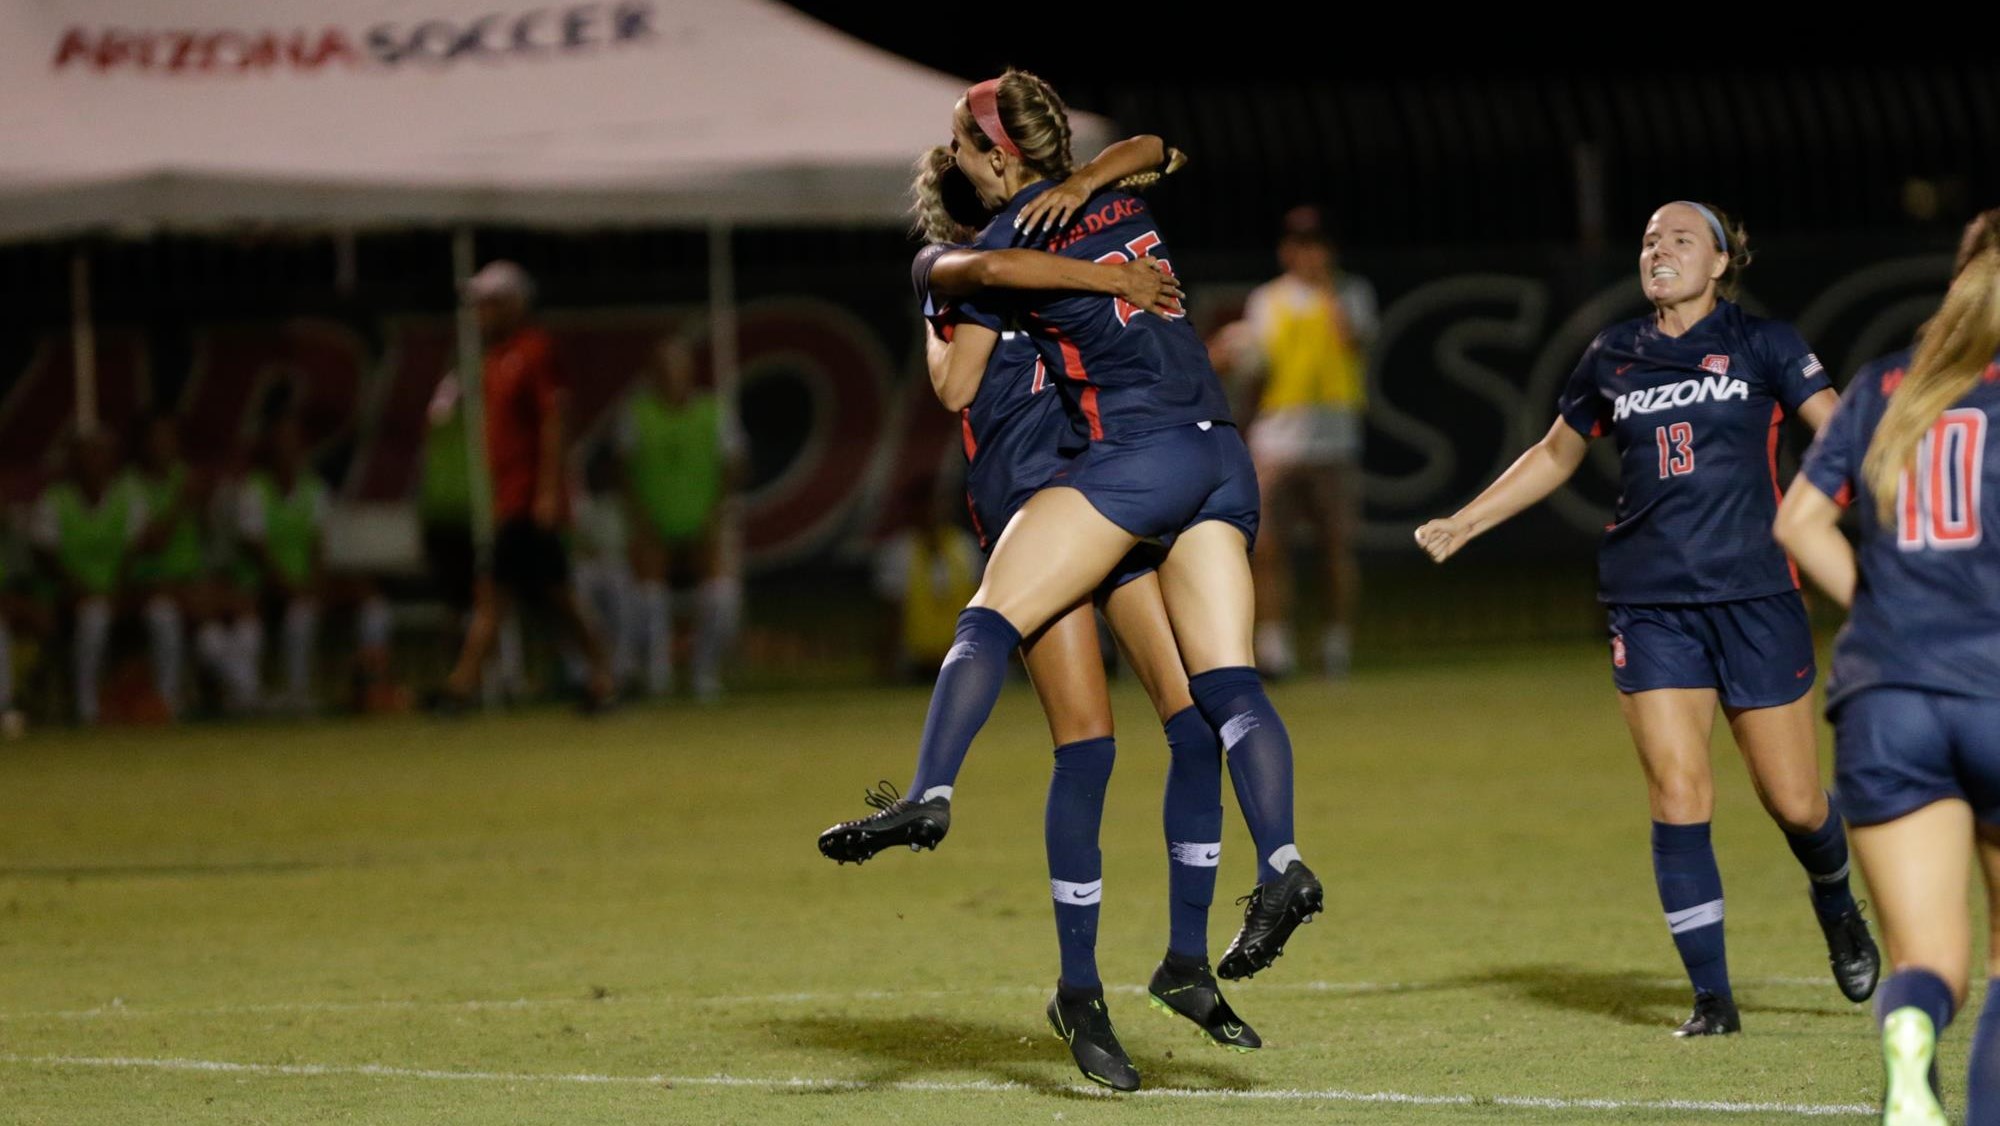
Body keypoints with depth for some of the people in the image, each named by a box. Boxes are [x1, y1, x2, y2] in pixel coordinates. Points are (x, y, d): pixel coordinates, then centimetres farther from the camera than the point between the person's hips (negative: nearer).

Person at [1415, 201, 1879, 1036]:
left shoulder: (1762, 346, 2)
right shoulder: (1613, 358, 11)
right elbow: (1555, 455, 25)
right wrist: (1462, 525, 22)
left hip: (1754, 597, -2)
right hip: (1650, 606, 2)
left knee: (1794, 801, 0)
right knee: (1677, 792, -10)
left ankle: (1837, 910, 35)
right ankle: (1711, 997, -2)